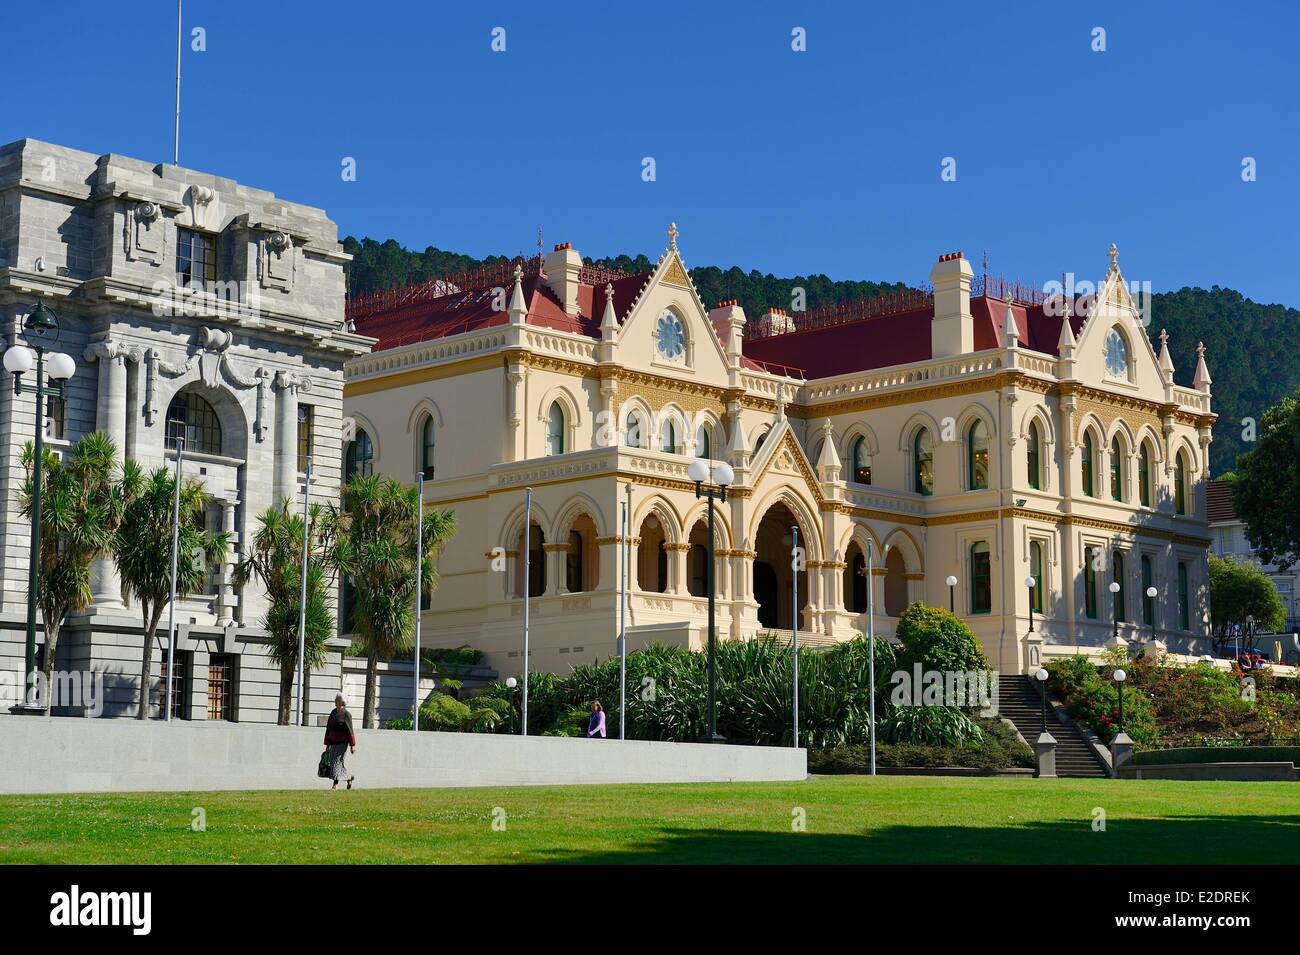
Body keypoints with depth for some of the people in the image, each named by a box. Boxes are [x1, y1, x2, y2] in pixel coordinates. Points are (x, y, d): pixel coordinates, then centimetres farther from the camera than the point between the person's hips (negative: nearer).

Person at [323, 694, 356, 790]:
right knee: (334, 761, 9)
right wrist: (327, 744, 14)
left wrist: (353, 745, -12)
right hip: (333, 742, 7)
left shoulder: (346, 714, -8)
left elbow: (350, 730, -10)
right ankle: (349, 778, 28)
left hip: (342, 742, -7)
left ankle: (336, 784, -9)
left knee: (337, 761, -11)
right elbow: (328, 729, 14)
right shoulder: (333, 713, 10)